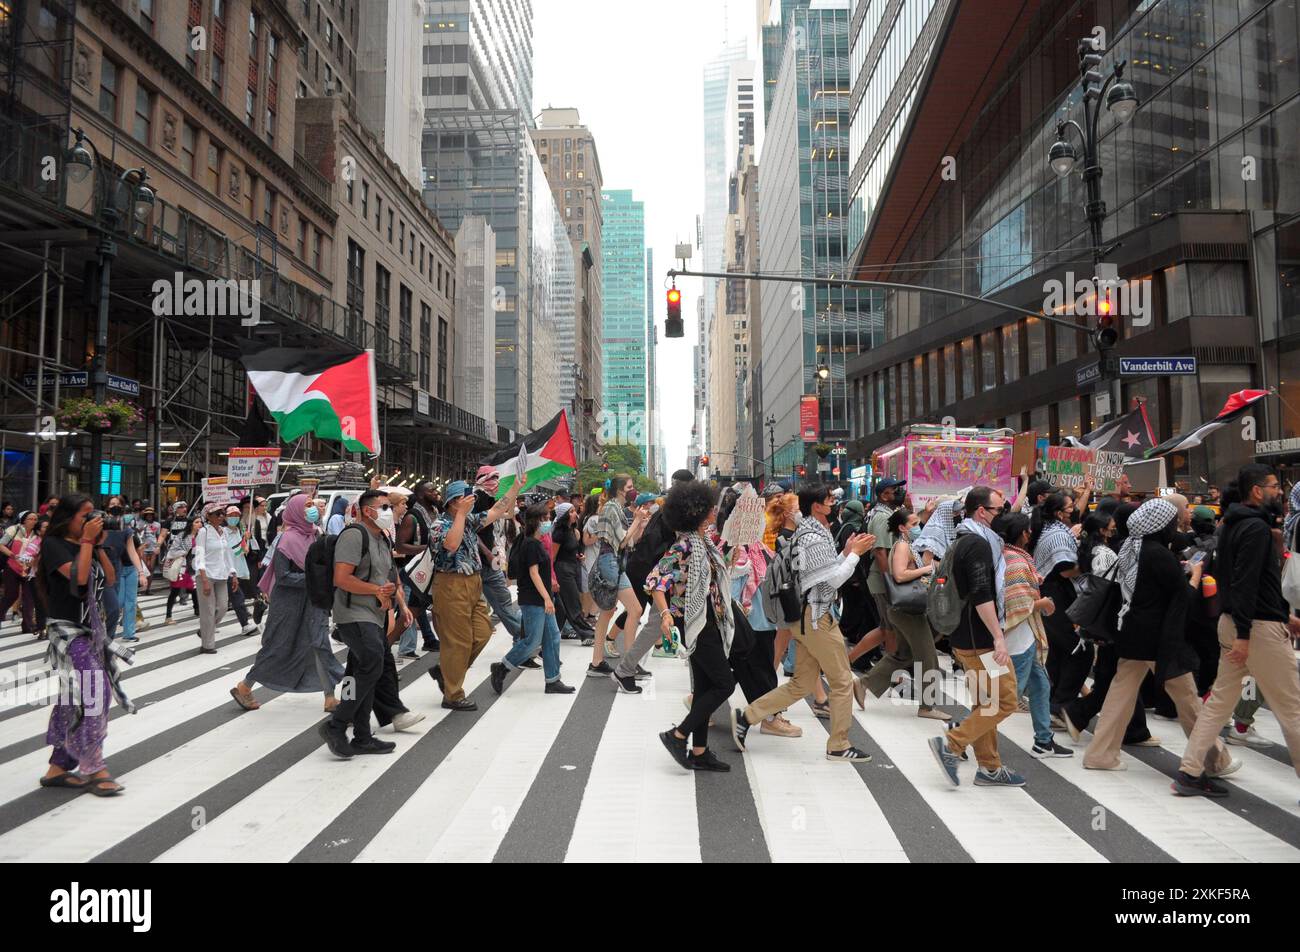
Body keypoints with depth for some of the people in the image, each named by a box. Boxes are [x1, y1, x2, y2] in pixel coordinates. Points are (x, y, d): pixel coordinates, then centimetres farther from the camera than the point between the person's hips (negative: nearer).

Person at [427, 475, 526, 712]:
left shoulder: (470, 520, 13)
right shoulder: (440, 524, -11)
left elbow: (497, 510, 15)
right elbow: (452, 544, -32)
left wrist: (517, 486, 9)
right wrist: (461, 513, -27)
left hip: (473, 585, 8)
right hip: (451, 587, -8)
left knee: (482, 633, 8)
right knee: (457, 641, -3)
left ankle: (443, 670, 25)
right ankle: (453, 695, 9)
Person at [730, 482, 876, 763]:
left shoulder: (805, 532, 14)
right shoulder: (814, 538, -18)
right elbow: (834, 580, -18)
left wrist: (847, 552, 11)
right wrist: (854, 553, -8)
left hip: (806, 616, 10)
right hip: (817, 616, -10)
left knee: (801, 683, 13)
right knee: (843, 681, 3)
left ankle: (747, 716, 11)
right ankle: (838, 745, 13)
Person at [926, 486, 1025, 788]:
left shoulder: (963, 541, 16)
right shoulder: (978, 543, -16)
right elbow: (982, 595, -26)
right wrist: (998, 637, -26)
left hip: (965, 636, 10)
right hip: (980, 638, -10)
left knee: (986, 703, 15)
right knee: (1005, 701, -6)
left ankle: (989, 768, 21)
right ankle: (951, 745, -6)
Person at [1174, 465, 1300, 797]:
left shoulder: (1235, 525, 15)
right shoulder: (1256, 528, -15)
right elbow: (1246, 584, -22)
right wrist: (1243, 636, -25)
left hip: (1233, 623, 9)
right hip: (1260, 628, -9)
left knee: (1220, 699, 10)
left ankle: (1190, 773, 10)